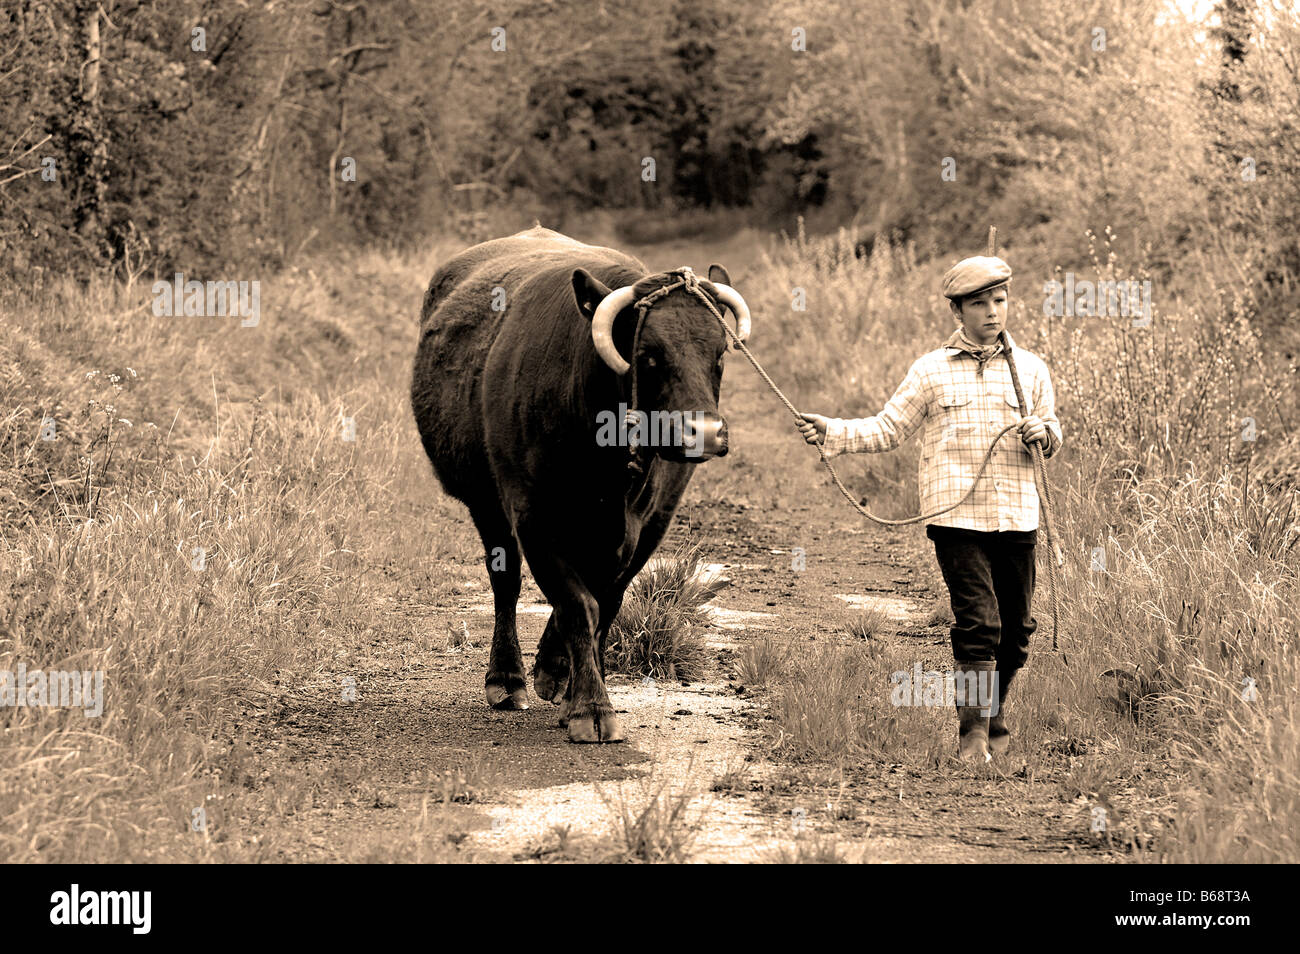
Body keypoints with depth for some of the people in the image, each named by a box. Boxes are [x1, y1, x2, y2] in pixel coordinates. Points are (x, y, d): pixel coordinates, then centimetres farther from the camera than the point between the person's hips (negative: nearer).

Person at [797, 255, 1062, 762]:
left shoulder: (1030, 368, 10)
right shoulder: (931, 370, 5)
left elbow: (1053, 437, 19)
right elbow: (887, 429, 7)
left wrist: (1043, 432, -5)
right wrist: (832, 432, -8)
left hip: (1017, 517, 3)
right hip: (956, 515, -3)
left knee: (1016, 627, 8)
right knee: (977, 622, -12)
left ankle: (994, 716, 28)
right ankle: (973, 729, -4)